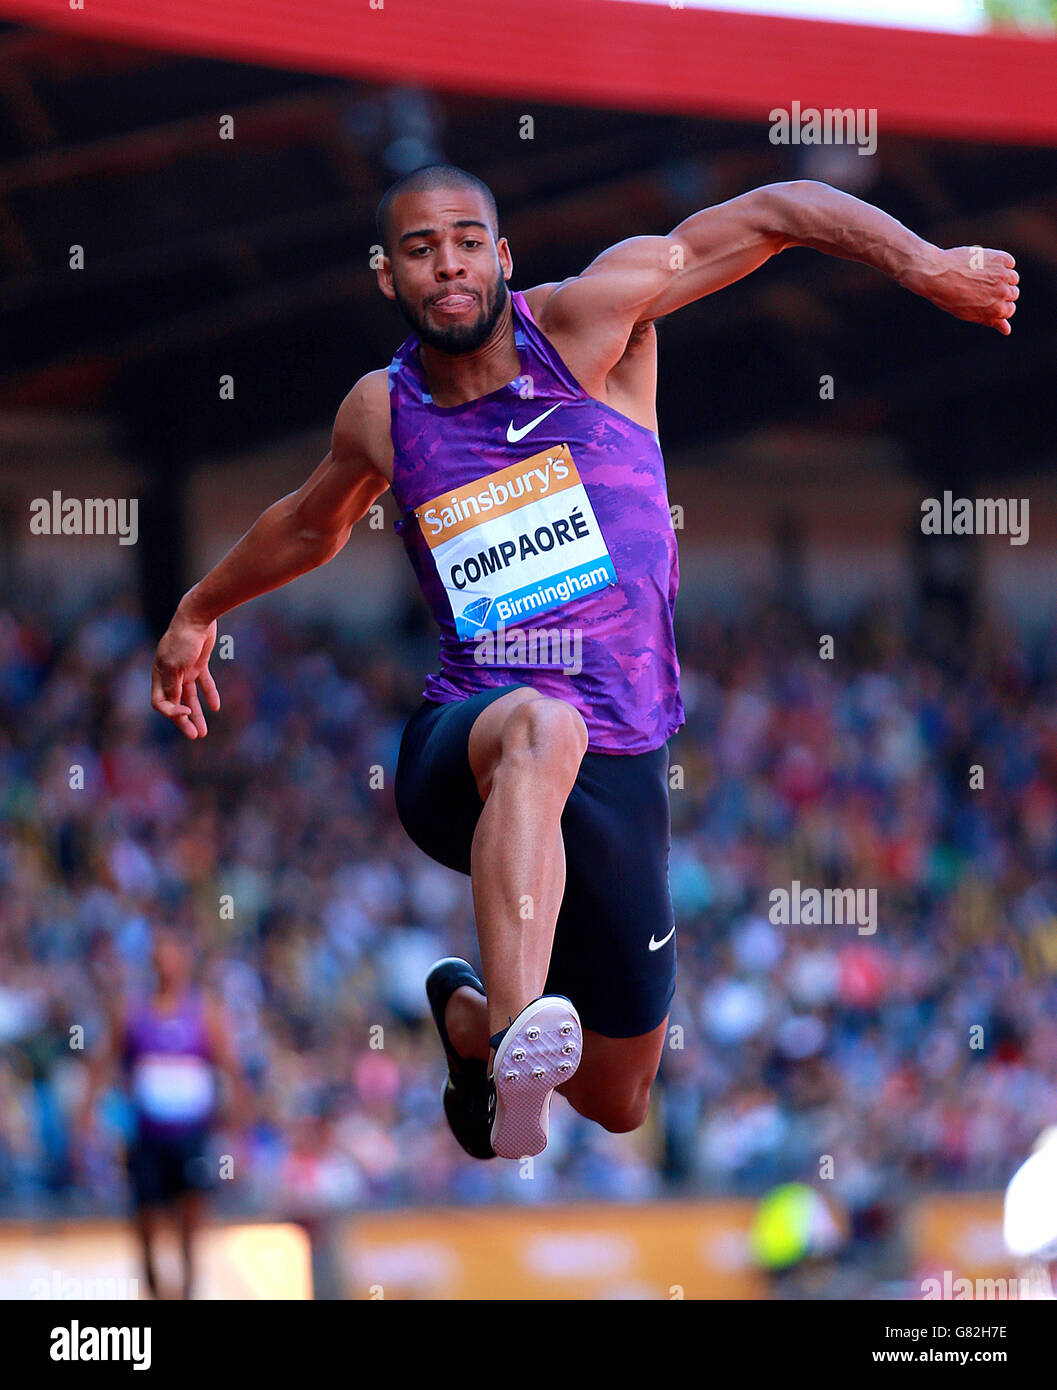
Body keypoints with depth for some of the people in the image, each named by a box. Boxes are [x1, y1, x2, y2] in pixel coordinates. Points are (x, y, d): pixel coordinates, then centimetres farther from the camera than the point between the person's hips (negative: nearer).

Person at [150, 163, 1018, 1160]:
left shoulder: (583, 321, -1)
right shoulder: (382, 414, 7)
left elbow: (771, 213, -1)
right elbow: (312, 525, 31)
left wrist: (922, 265, -14)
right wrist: (200, 609, 45)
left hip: (618, 770, 1)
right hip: (460, 749, -1)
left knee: (618, 1105, 9)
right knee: (539, 726, -43)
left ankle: (473, 1016, 44)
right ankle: (518, 1044, -62)